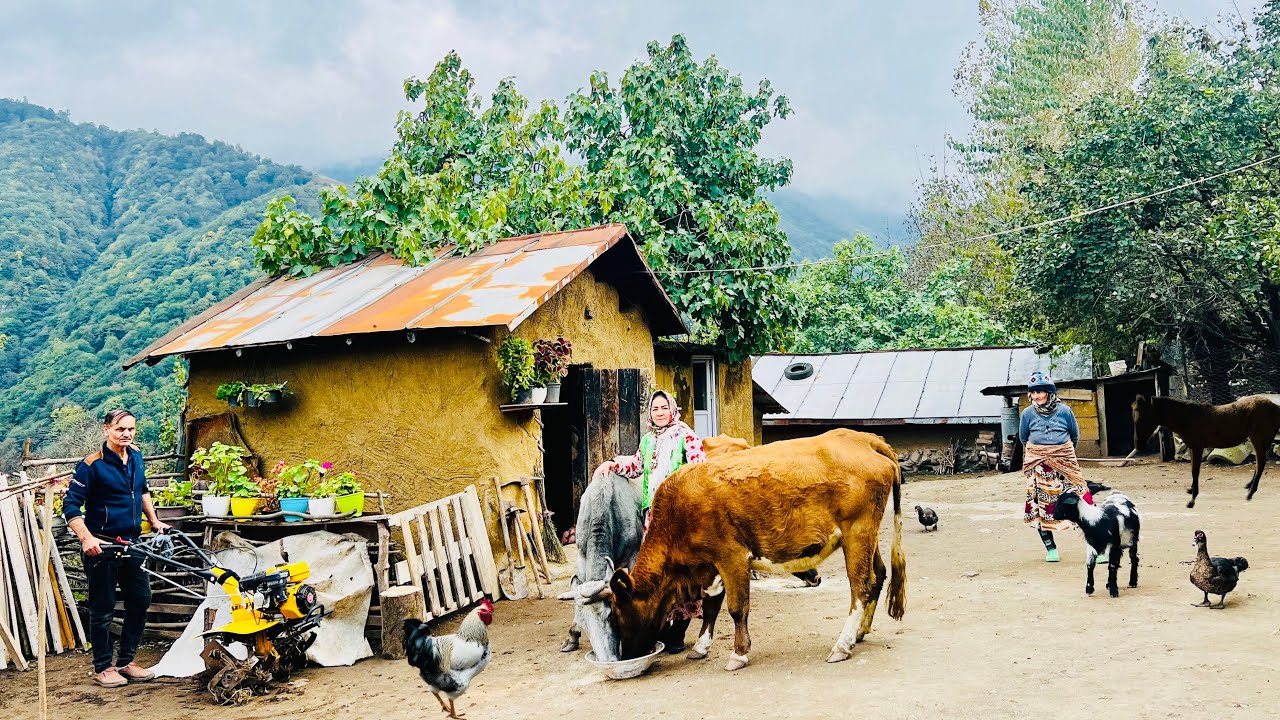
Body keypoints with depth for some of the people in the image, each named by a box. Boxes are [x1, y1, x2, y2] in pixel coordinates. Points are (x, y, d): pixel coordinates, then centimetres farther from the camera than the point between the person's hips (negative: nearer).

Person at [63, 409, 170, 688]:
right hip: (101, 547, -7)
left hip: (132, 544, 7)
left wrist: (155, 521, 20)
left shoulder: (135, 457, 7)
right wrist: (87, 538, -25)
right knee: (103, 609, 2)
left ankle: (126, 661, 22)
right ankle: (103, 668, 16)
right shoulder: (92, 465, -14)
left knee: (141, 601, 9)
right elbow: (71, 505, -15)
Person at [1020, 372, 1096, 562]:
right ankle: (1050, 548, 13)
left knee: (1081, 497, -8)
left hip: (1065, 461, -1)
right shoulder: (1028, 413, -2)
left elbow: (1075, 437, 10)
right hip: (1037, 465, 1)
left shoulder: (1065, 411, -3)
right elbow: (1023, 438, 12)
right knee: (1040, 504, 1)